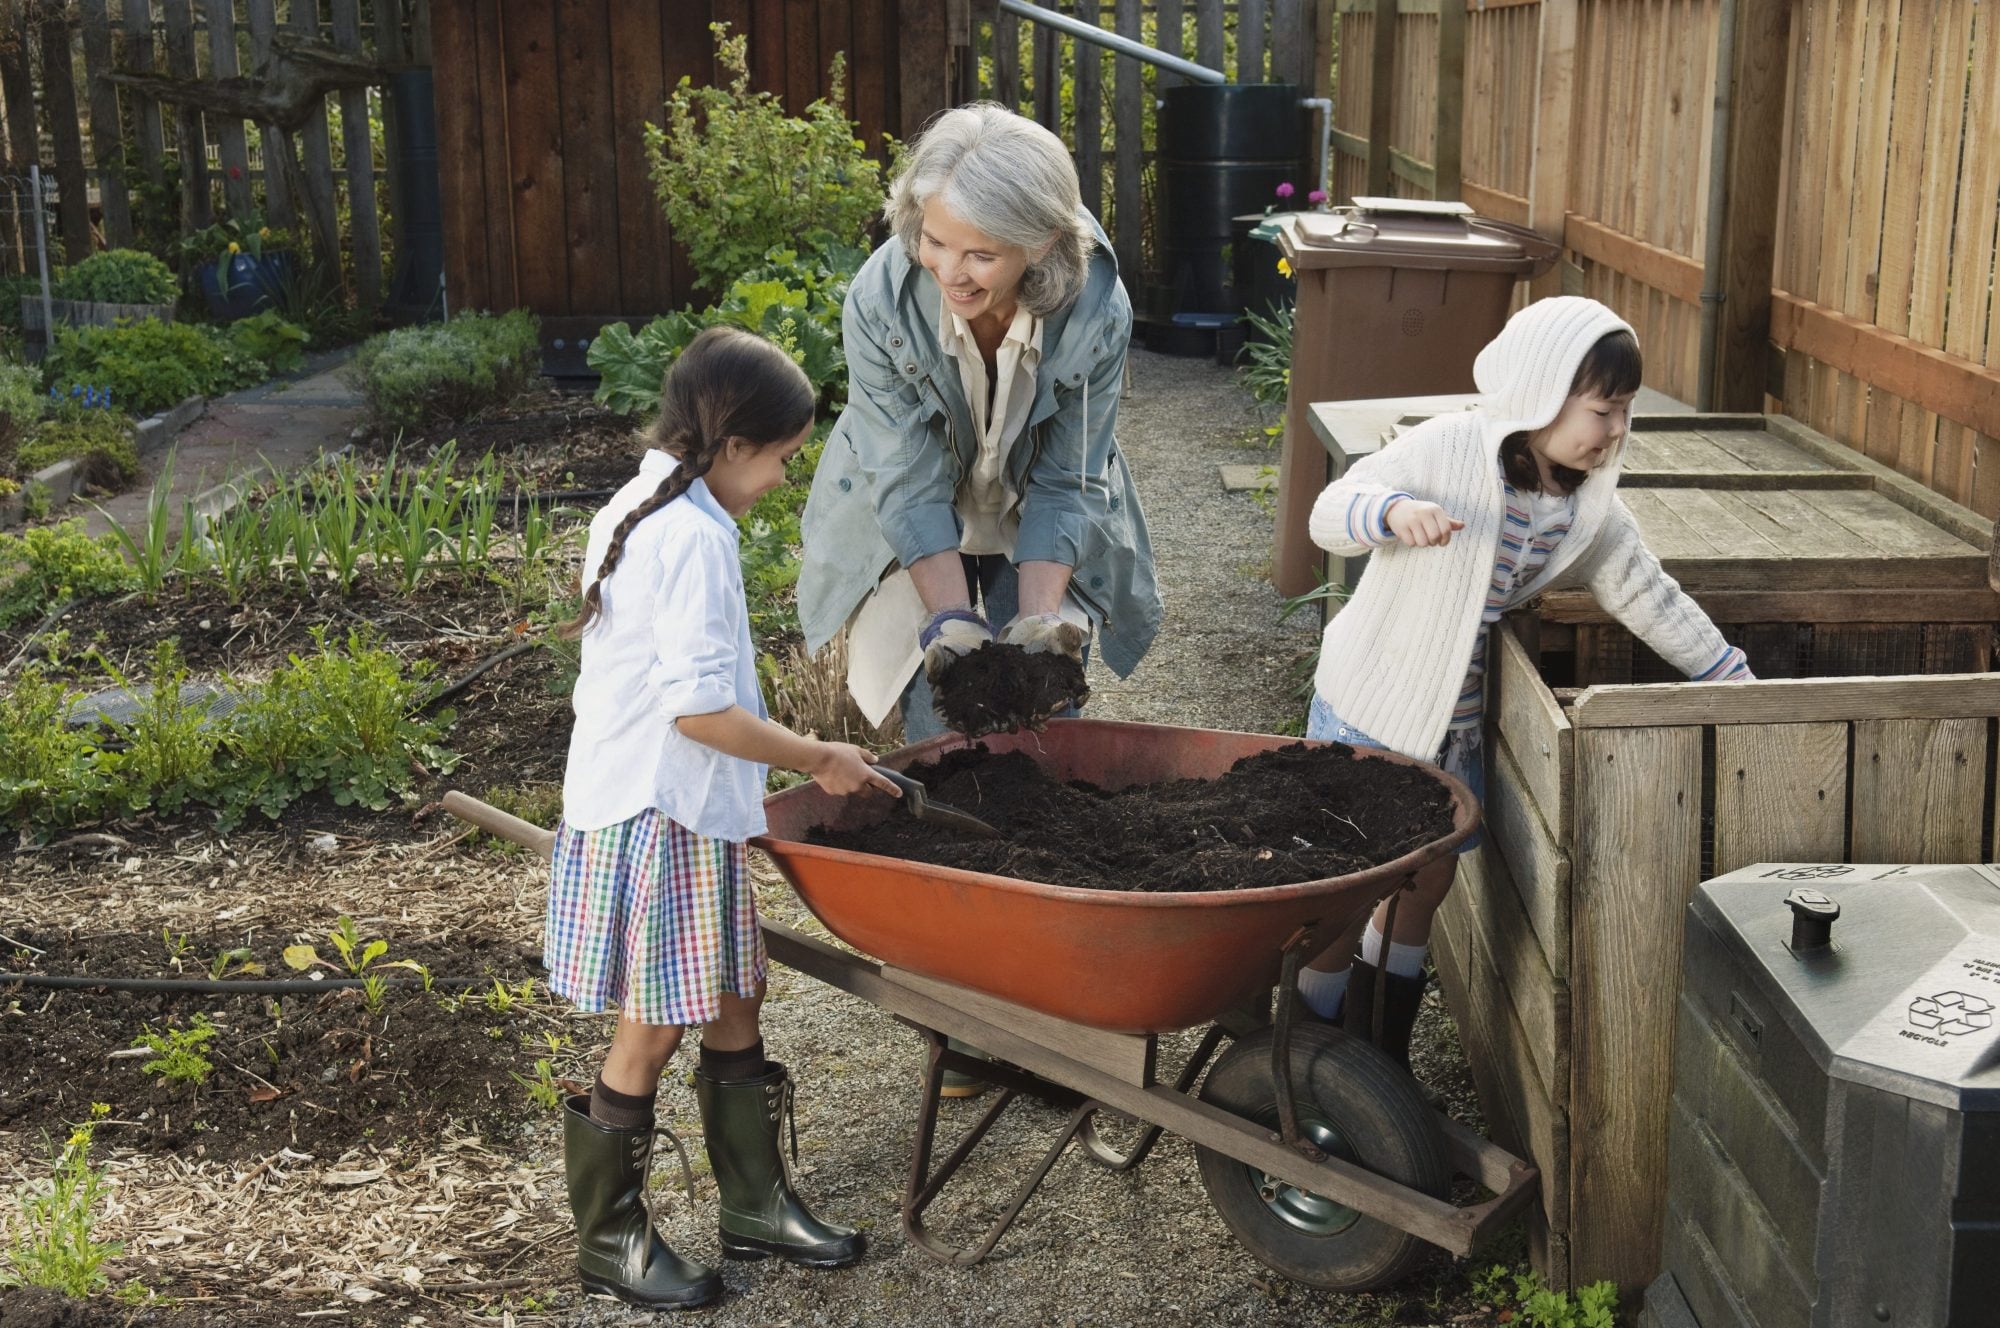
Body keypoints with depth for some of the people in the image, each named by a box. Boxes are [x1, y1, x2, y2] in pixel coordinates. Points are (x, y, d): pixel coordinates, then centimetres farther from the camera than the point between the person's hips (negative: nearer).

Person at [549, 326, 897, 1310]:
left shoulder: (633, 511, 11)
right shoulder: (693, 538, -21)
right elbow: (700, 707, -25)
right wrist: (817, 758, -14)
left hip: (684, 813, 10)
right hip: (660, 821, -10)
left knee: (733, 1008, 17)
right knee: (651, 1034, 3)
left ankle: (755, 1203, 30)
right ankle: (608, 1238, 19)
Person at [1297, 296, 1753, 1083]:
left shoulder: (1589, 507, -2)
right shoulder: (1448, 450, -20)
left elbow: (1649, 598, 7)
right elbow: (1329, 515, -18)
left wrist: (1738, 684, 7)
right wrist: (1395, 511, -40)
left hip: (1457, 721, 6)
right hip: (1369, 706, -6)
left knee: (1429, 877, 17)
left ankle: (1381, 1042, 38)